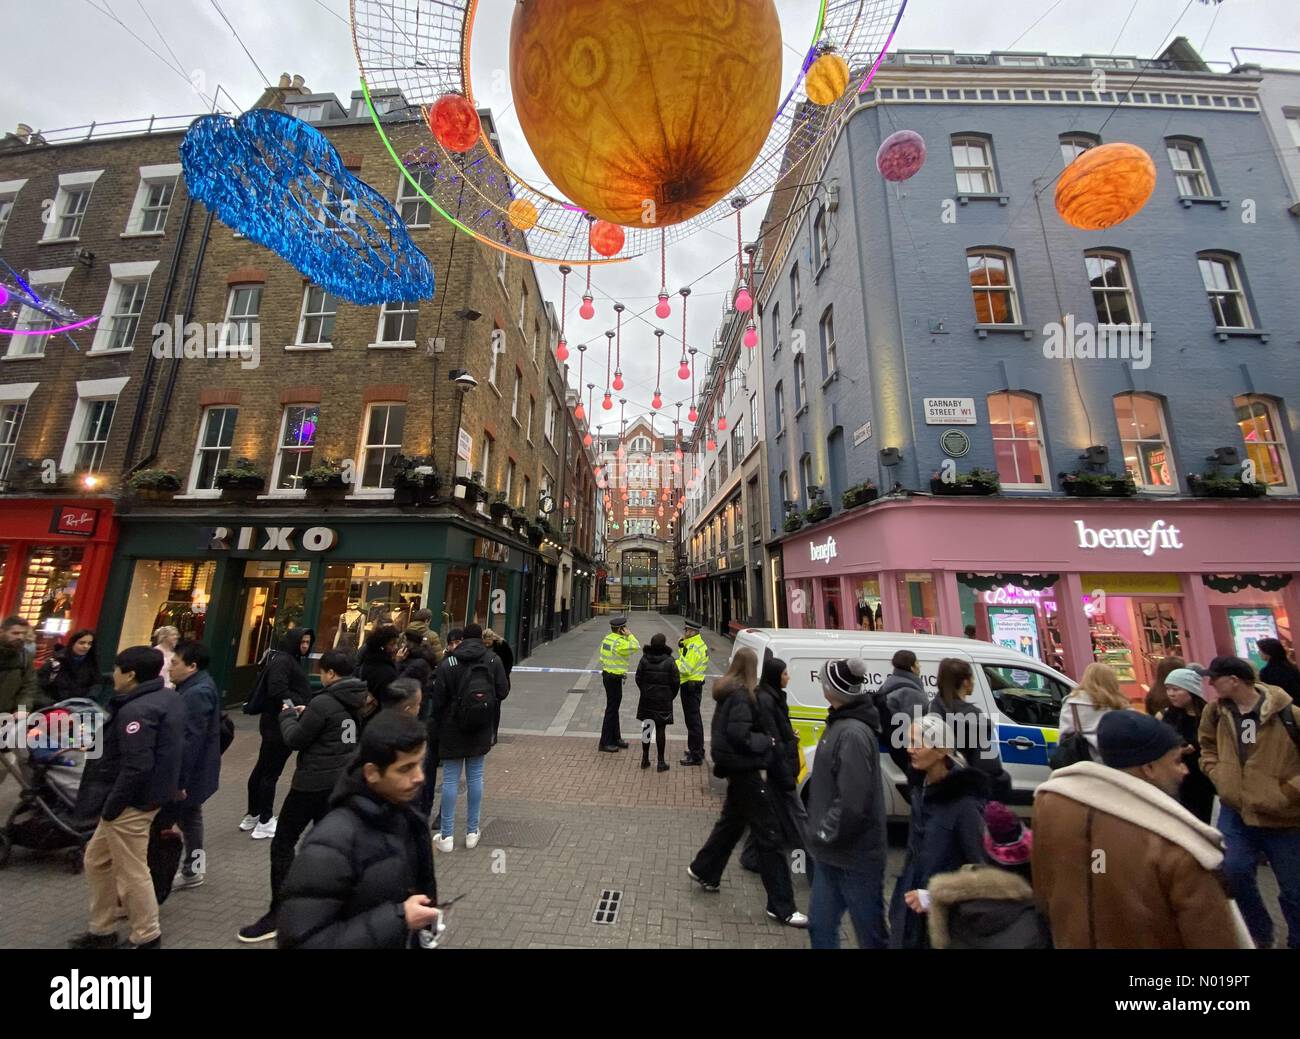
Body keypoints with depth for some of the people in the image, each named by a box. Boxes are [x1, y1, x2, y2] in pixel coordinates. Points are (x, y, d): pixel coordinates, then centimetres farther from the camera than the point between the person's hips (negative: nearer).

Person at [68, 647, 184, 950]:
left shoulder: (136, 711, -26)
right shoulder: (168, 697, 4)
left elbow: (136, 767, -27)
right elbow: (165, 749, 14)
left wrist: (109, 806, -16)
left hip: (131, 802, -10)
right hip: (147, 794, 10)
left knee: (132, 872, 8)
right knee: (96, 861, 25)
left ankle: (146, 937, 26)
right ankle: (103, 930, 39)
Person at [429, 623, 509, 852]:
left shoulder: (448, 663, -12)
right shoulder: (493, 660, -8)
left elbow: (438, 700, -8)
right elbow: (503, 692, -5)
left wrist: (438, 722, 9)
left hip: (452, 730, -2)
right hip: (481, 730, 2)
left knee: (450, 779, 10)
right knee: (475, 777, 13)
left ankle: (447, 835, 17)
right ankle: (472, 832, 22)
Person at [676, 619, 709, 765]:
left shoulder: (694, 647, -21)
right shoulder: (696, 643, 12)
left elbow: (686, 668, -26)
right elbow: (687, 659, 14)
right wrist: (681, 646, 3)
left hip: (690, 686, -11)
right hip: (695, 684, 11)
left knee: (692, 720, -4)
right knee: (695, 719, 21)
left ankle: (695, 756, 3)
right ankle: (698, 749, 34)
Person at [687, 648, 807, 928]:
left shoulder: (729, 691, 8)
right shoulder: (741, 695, -21)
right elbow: (739, 735, -27)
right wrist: (767, 741, -14)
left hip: (737, 766, 10)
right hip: (744, 768, -10)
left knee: (732, 820, 23)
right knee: (768, 833, 1)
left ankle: (703, 870, 37)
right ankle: (780, 906, 12)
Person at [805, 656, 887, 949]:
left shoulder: (852, 733, -26)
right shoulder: (840, 724, 4)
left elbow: (852, 802, -29)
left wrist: (824, 834, -16)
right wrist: (820, 832, 11)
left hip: (854, 858, -9)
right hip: (833, 853, 9)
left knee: (870, 934, 11)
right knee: (821, 927, 20)